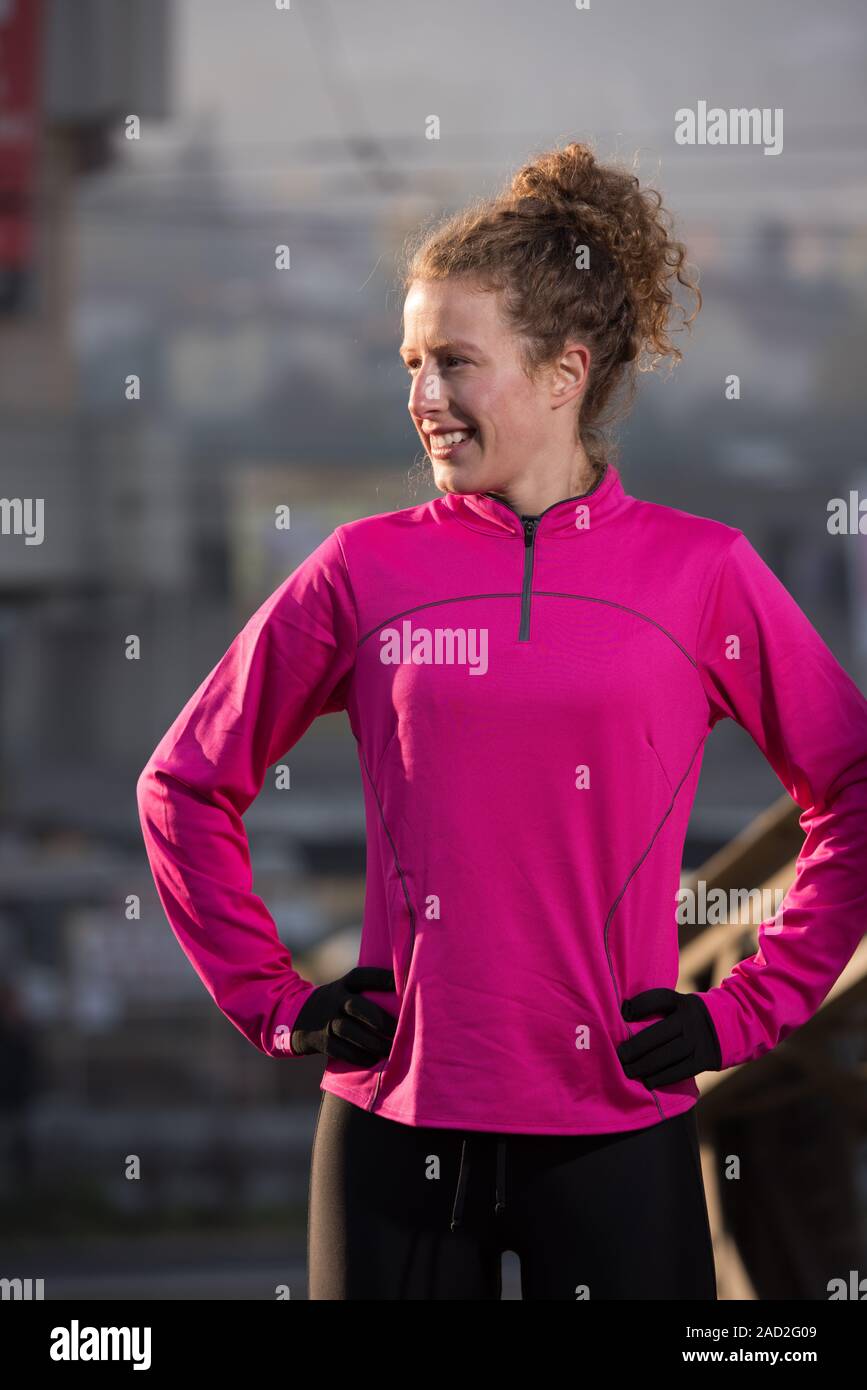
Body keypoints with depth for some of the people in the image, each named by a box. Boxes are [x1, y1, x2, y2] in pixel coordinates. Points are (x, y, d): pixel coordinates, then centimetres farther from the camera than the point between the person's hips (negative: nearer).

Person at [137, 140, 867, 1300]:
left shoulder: (701, 573, 1)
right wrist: (274, 1002, 6)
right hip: (397, 1126, 1)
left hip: (617, 1128, -1)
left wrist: (751, 1009, 2)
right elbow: (186, 785, 12)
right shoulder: (367, 572, 3)